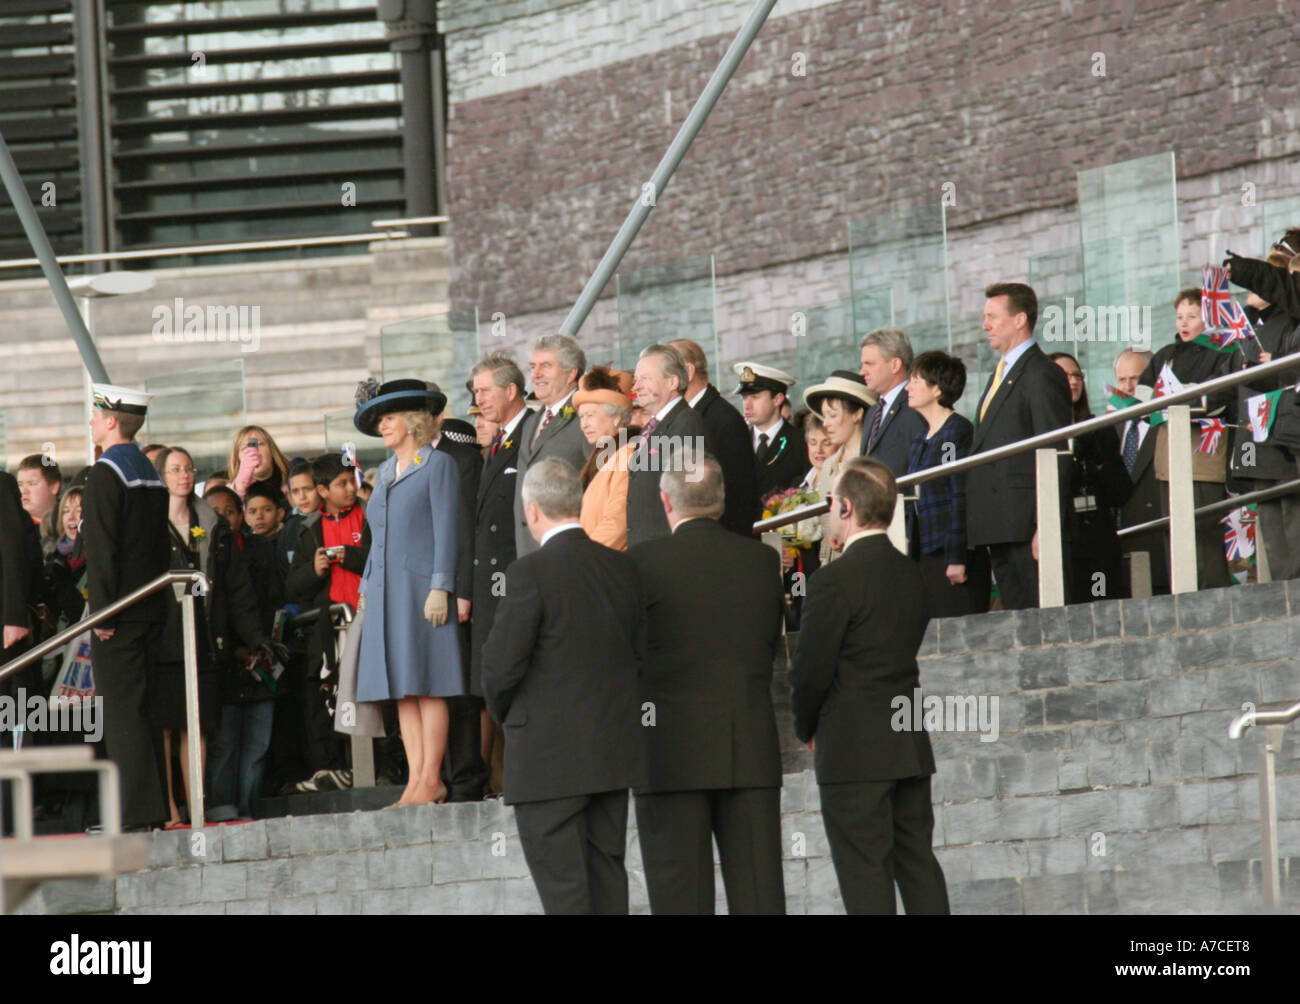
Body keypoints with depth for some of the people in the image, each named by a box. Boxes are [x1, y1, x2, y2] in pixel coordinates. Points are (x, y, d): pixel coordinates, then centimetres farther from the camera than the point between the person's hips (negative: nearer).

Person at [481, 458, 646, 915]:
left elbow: (502, 664, -13)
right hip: (615, 750, 6)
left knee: (561, 883, -4)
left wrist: (504, 712, 6)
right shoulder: (622, 568, 6)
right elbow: (640, 653, 11)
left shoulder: (530, 572, -14)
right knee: (606, 876, 11)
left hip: (549, 756, -6)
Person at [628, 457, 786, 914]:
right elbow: (770, 648, 12)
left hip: (672, 752, -4)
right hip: (752, 750, 4)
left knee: (680, 893, 0)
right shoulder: (762, 561, 5)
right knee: (758, 891, 5)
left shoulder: (644, 563, -8)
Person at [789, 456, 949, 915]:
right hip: (910, 744, 7)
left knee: (865, 873, -4)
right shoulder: (911, 573, 8)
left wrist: (806, 728, 6)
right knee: (917, 862, 11)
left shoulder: (835, 580, -15)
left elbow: (811, 670, -14)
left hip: (853, 753, -7)